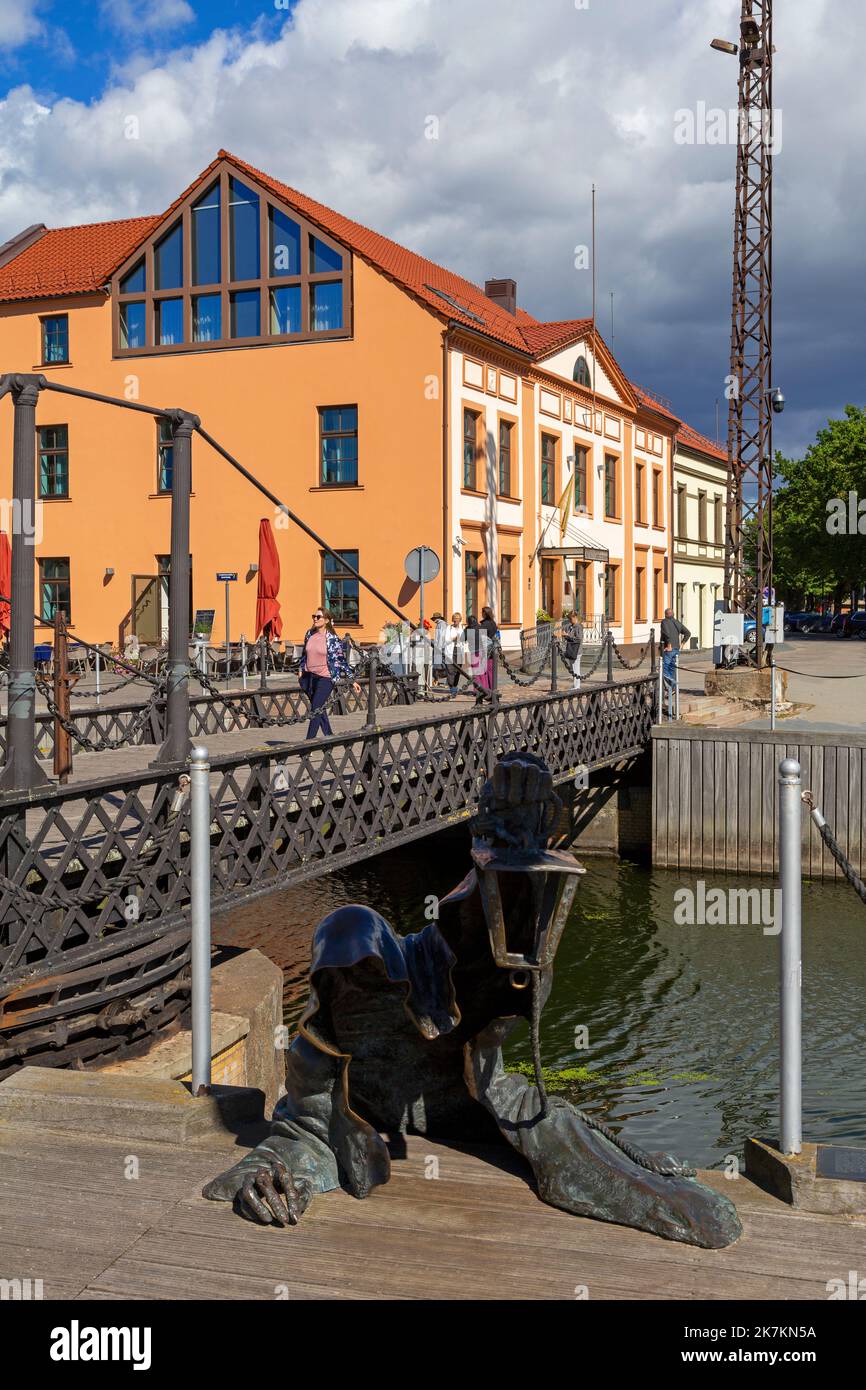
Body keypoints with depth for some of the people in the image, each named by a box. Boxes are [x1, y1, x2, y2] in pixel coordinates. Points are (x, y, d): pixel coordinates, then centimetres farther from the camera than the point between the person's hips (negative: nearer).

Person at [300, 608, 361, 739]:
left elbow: (342, 660, -7)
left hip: (324, 678, -6)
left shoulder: (332, 639, -10)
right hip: (309, 677, 6)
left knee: (316, 710, -9)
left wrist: (352, 681, -8)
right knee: (319, 709, 13)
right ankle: (329, 736, 26)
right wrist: (301, 670, 18)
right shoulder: (309, 634, 5)